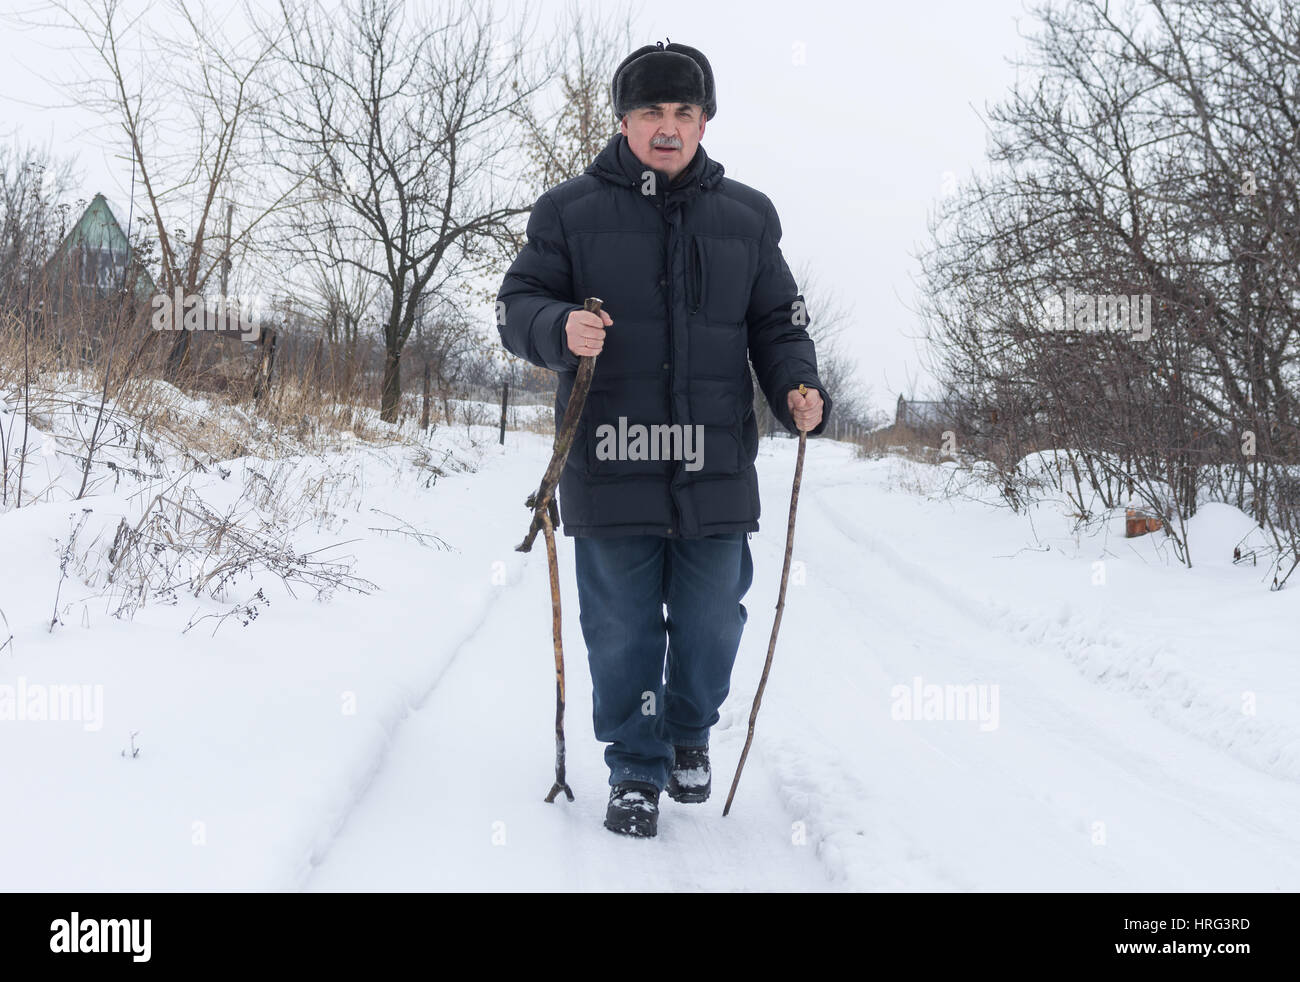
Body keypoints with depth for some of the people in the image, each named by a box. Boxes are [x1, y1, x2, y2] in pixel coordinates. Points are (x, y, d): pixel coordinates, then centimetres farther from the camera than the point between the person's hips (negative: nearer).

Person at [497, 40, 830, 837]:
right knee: (621, 634, 6)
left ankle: (690, 736, 38)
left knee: (710, 626, 10)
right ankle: (635, 770, 24)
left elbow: (778, 323, 15)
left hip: (716, 473, 2)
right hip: (609, 468, -2)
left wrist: (798, 390, -4)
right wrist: (559, 327, -20)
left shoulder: (747, 217, 11)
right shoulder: (571, 210, 4)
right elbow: (517, 305, 4)